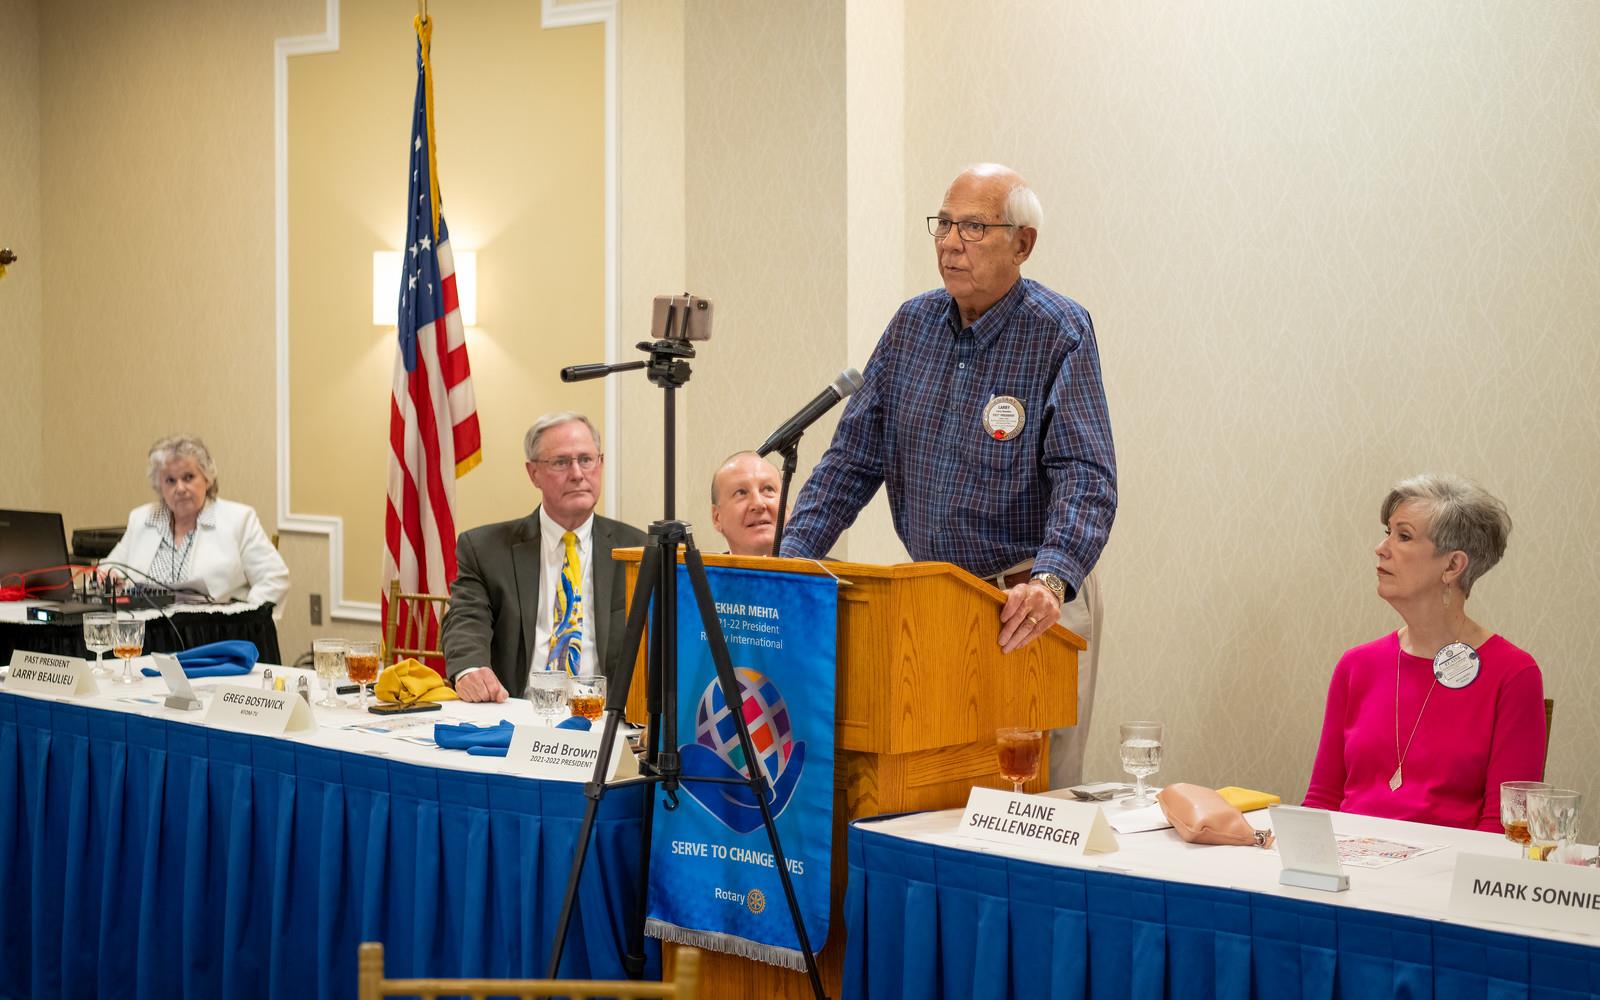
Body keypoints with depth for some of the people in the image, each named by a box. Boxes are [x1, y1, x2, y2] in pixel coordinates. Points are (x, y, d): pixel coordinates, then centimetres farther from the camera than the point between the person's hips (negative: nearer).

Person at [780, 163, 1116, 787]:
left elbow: (1085, 476, -21)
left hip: (1029, 605, -5)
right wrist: (790, 559, -5)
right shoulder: (913, 325, 7)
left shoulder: (1059, 332, -11)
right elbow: (852, 459, 8)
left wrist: (1052, 580, -37)